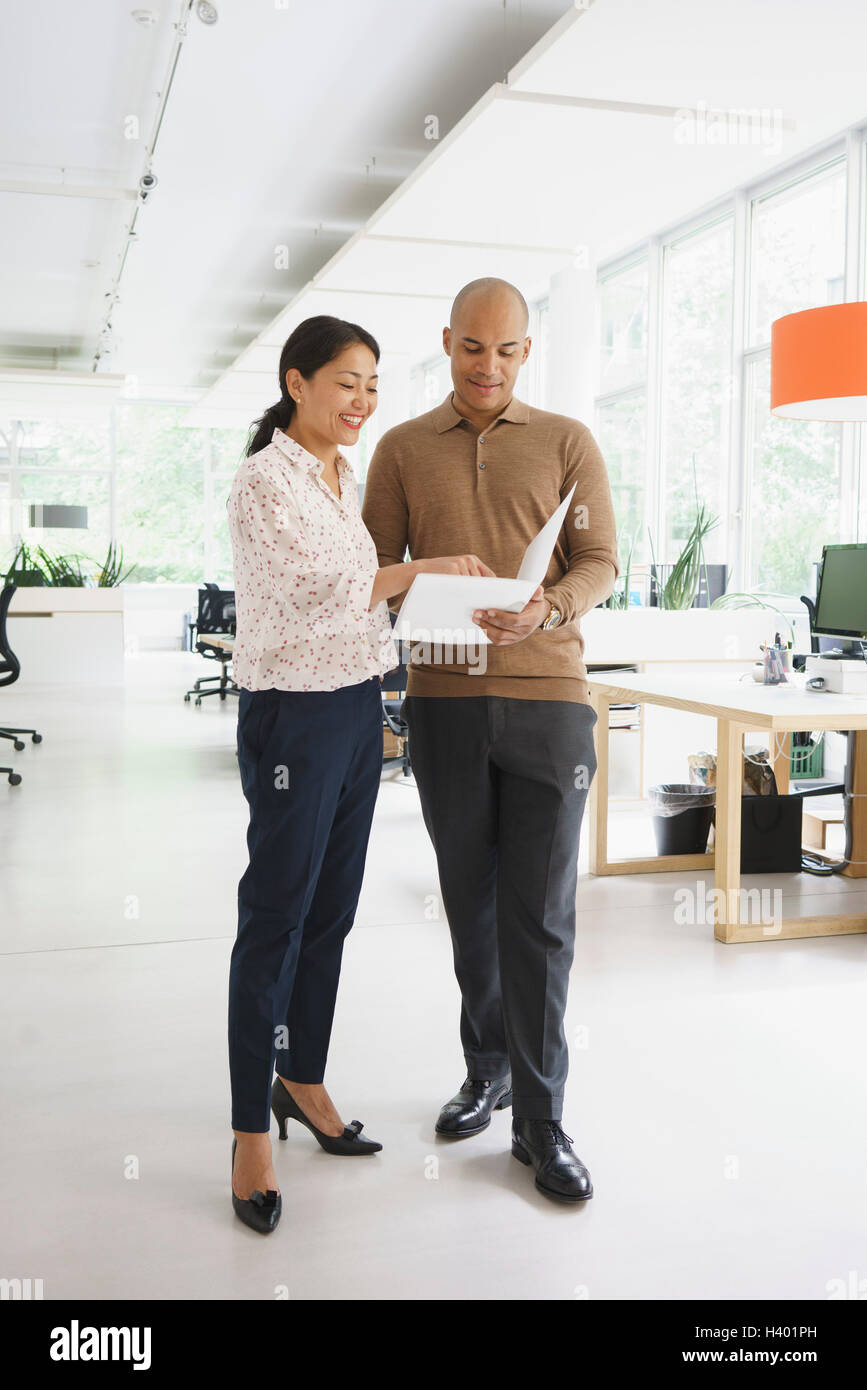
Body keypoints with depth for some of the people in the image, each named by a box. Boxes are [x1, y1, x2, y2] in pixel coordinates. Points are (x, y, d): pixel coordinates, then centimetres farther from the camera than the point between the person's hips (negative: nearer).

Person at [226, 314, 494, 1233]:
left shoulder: (345, 476, 14)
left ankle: (302, 1079, 31)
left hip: (358, 709, 8)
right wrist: (419, 569, -14)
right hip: (294, 716, -8)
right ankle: (251, 1130, 11)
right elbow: (314, 586, -21)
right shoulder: (264, 479, -11)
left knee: (331, 912, 14)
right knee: (276, 918, -1)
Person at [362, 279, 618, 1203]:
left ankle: (540, 1119, 9)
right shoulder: (401, 449, 10)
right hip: (443, 698, 2)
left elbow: (600, 563, 3)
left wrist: (545, 609, -18)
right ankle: (487, 1069, 30)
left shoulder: (567, 443, 7)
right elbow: (377, 569, 7)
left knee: (540, 914, -2)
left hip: (547, 695, -1)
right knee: (470, 902, 11)